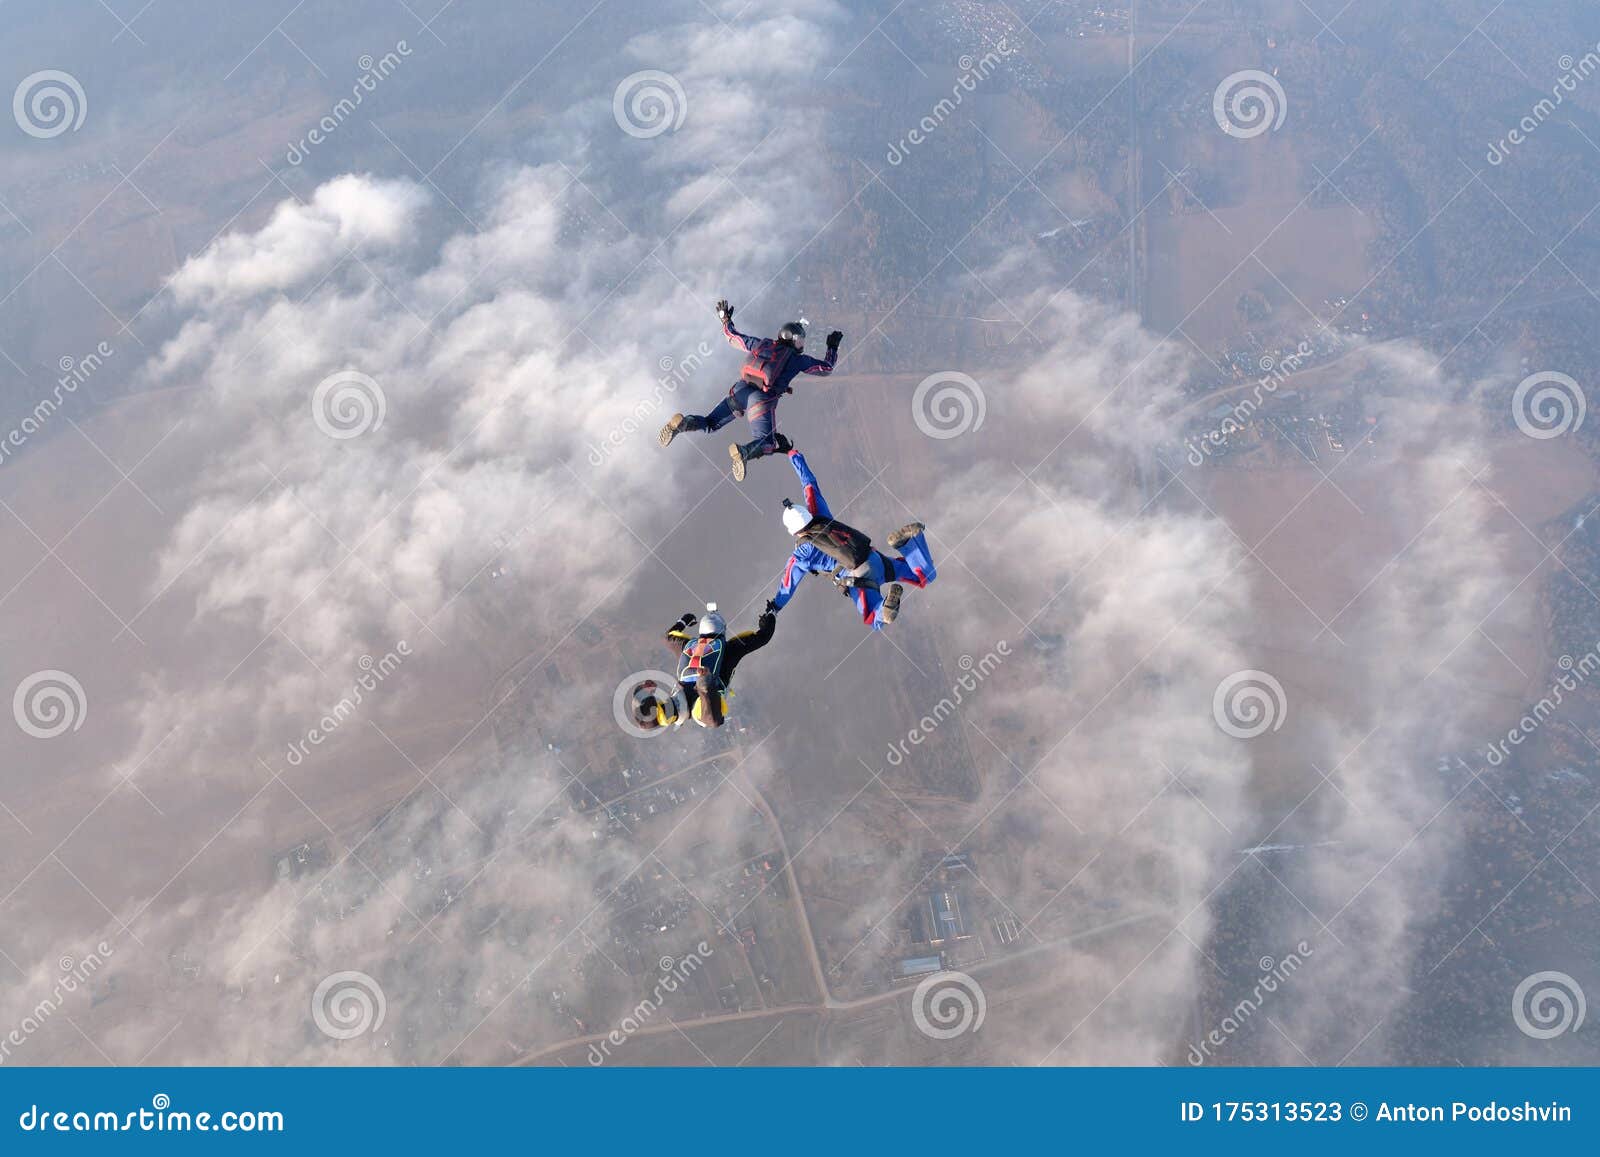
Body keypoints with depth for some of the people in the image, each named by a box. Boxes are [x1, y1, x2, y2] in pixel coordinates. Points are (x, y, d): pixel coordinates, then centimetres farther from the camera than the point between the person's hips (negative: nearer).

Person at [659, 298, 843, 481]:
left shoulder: (762, 344, 19)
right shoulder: (797, 358, 8)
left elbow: (733, 337, 28)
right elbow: (826, 368, 17)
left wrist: (725, 319, 45)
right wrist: (832, 348, 33)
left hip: (739, 390, 5)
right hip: (761, 400, -5)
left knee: (709, 425, 15)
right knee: (767, 444, 0)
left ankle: (682, 423, -16)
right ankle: (742, 452, -34)